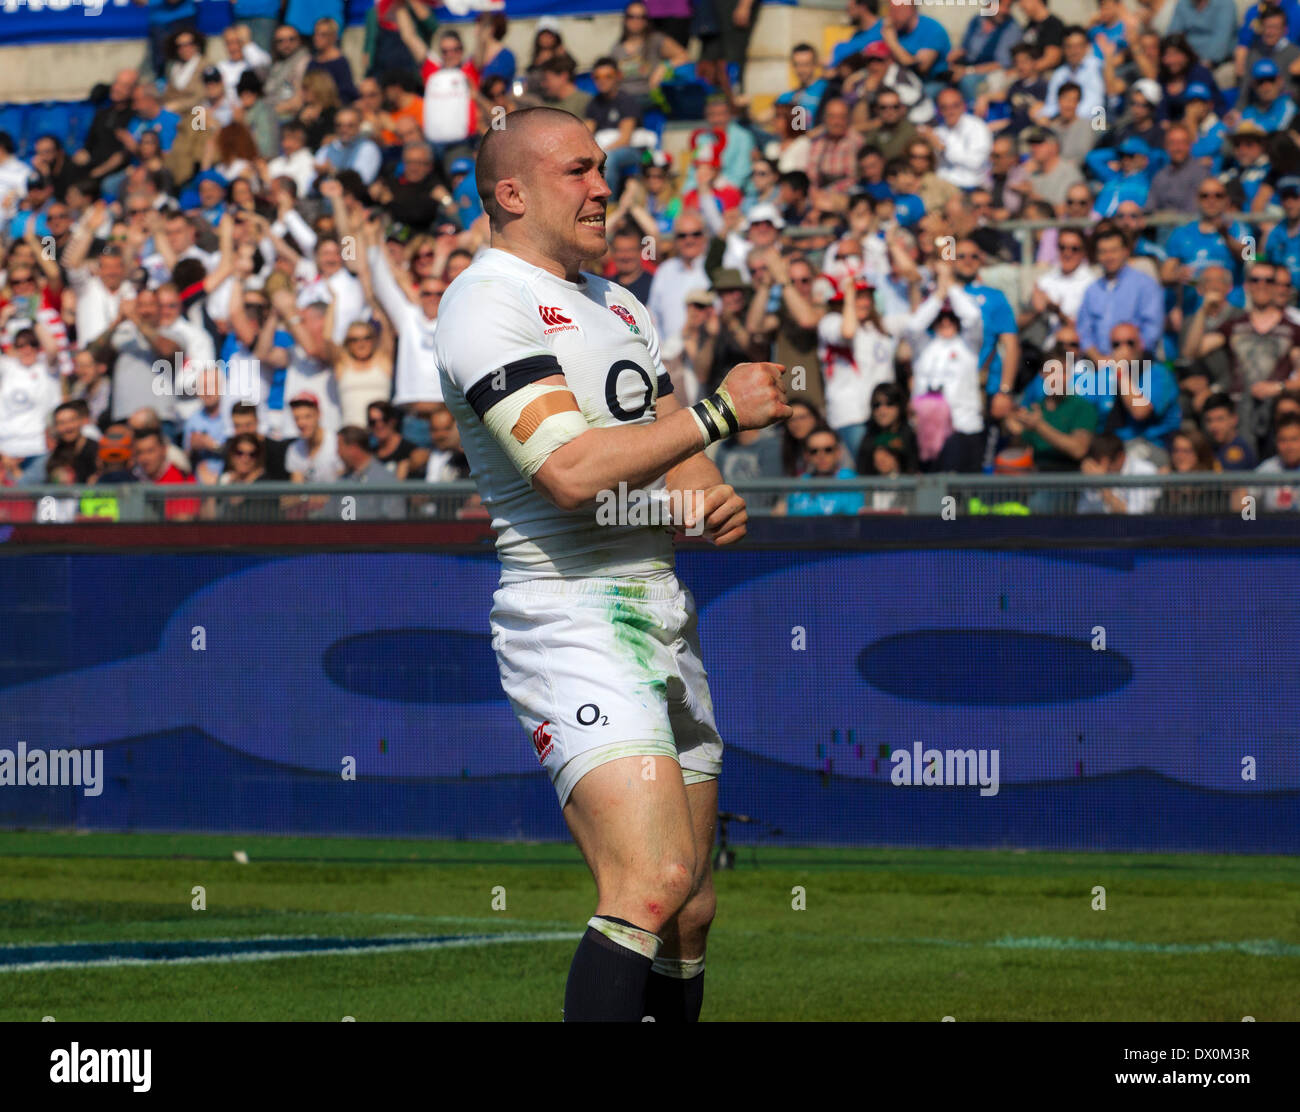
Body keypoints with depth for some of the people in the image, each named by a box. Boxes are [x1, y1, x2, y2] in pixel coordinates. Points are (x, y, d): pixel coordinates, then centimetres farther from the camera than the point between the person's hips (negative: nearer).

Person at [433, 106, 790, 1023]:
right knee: (651, 888, -23)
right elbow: (571, 469, -20)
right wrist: (720, 414, -13)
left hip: (665, 618, 9)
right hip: (574, 624, -9)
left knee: (690, 912, 9)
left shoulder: (620, 307, 21)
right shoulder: (488, 305, -9)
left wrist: (712, 501, 1)